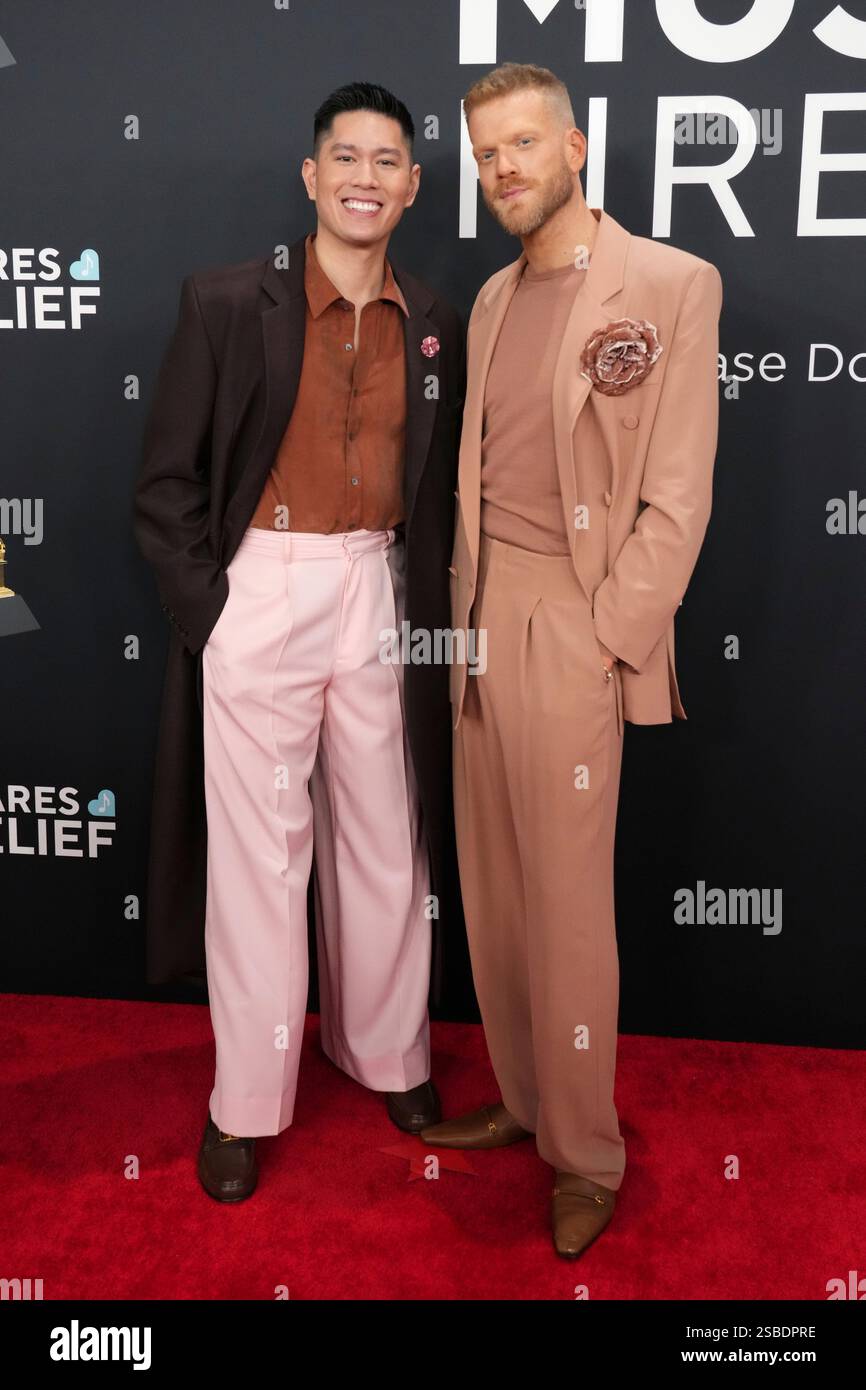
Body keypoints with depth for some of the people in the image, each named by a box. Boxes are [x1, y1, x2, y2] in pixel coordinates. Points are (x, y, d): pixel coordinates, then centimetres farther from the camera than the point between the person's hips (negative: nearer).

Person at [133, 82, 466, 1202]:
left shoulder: (434, 325, 7)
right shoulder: (229, 303, -4)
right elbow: (166, 483, -3)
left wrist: (423, 600, 5)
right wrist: (209, 613, -7)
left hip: (380, 595, 4)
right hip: (259, 595, -3)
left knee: (384, 841, 12)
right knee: (259, 852, 3)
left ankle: (386, 1053, 33)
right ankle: (246, 1101, 20)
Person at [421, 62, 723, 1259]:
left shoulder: (671, 285, -6)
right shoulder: (494, 299, 14)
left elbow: (678, 502, -9)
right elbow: (477, 475, 14)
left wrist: (601, 646, -12)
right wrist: (465, 619, 6)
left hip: (573, 632, -6)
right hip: (481, 621, 6)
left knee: (568, 913, 1)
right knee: (492, 895, 13)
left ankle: (587, 1159, 21)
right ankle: (524, 1100, 32)